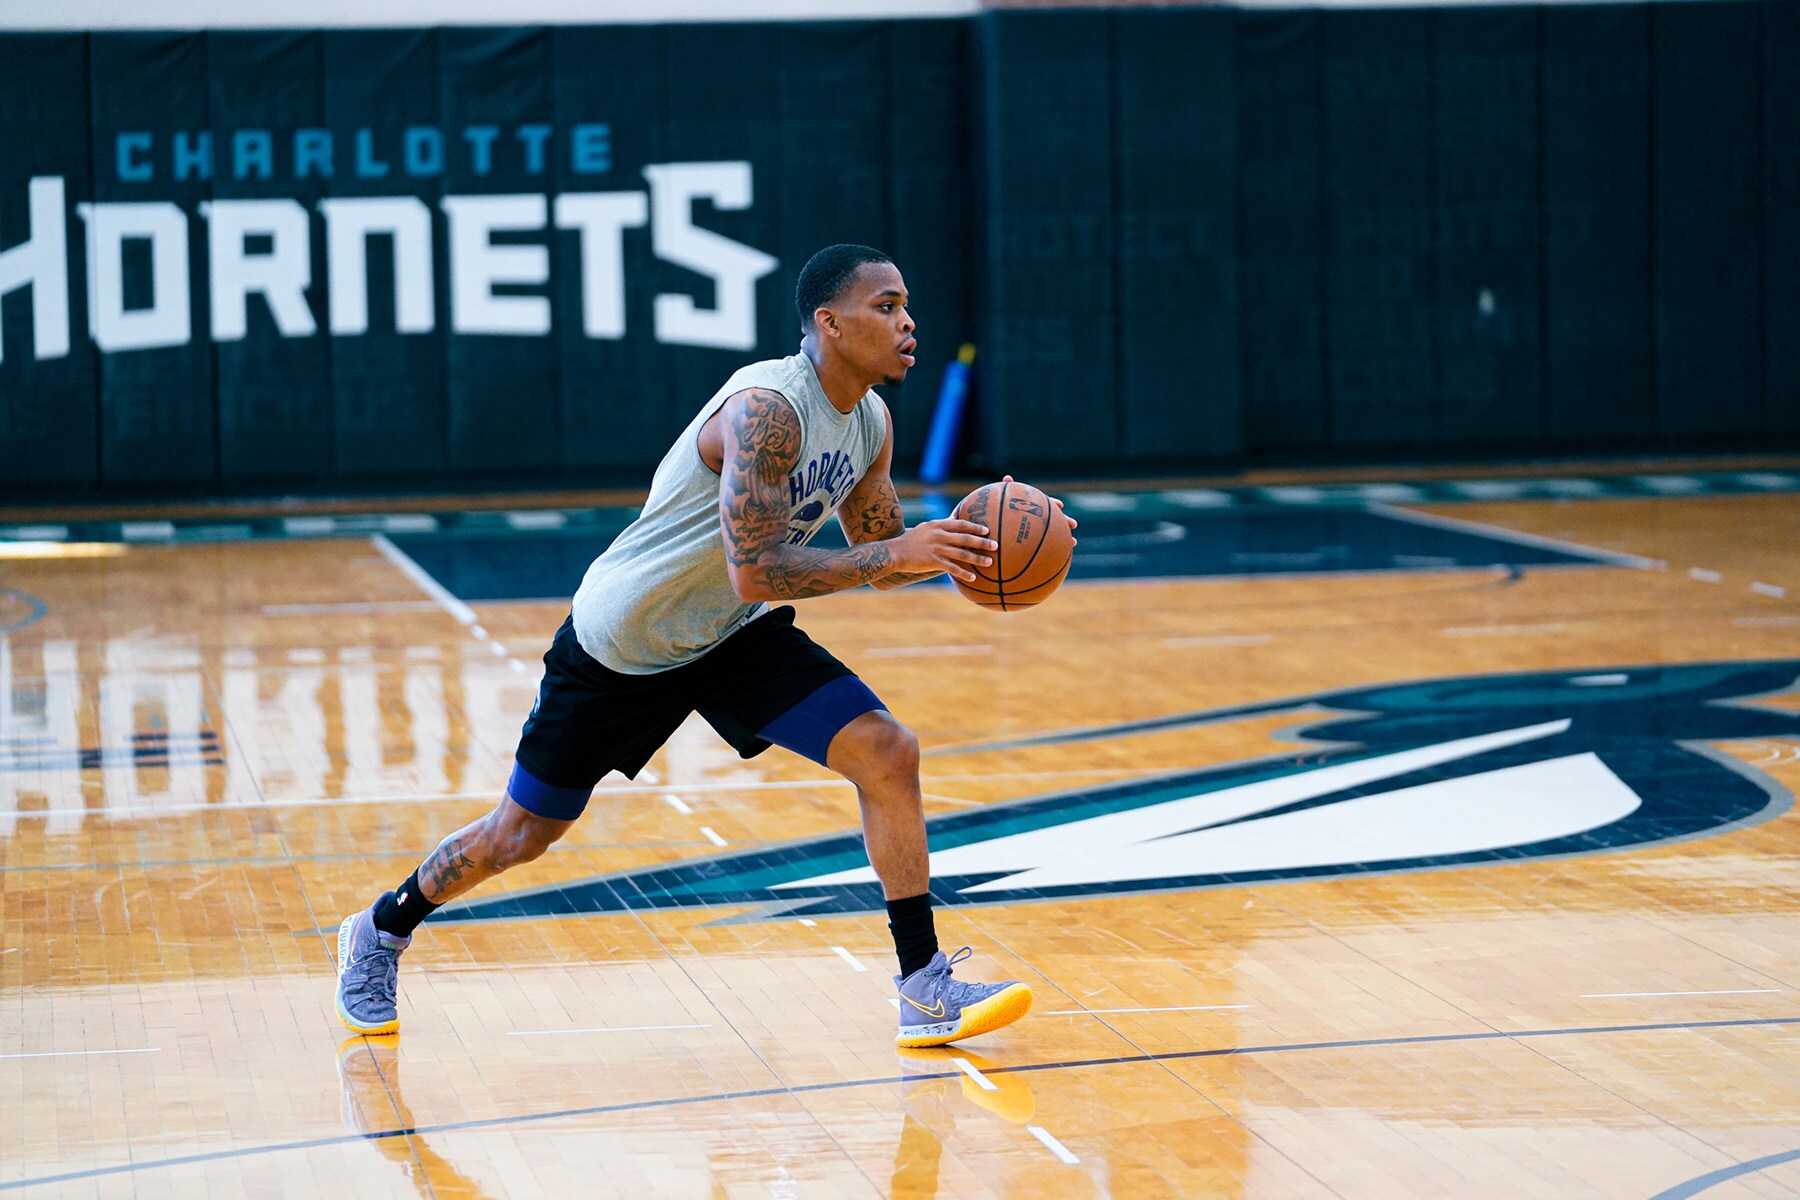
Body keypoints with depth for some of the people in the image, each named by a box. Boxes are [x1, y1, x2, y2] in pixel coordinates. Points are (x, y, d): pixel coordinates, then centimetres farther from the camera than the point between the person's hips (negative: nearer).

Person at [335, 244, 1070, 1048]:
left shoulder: (870, 423, -5)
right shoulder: (766, 408, -31)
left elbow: (877, 554, 6)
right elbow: (753, 572, -36)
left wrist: (949, 546, -13)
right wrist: (895, 554, -37)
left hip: (733, 637, 7)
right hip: (619, 647, -7)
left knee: (886, 753, -12)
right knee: (523, 833, 7)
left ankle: (924, 988, -7)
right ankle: (382, 931, 34)